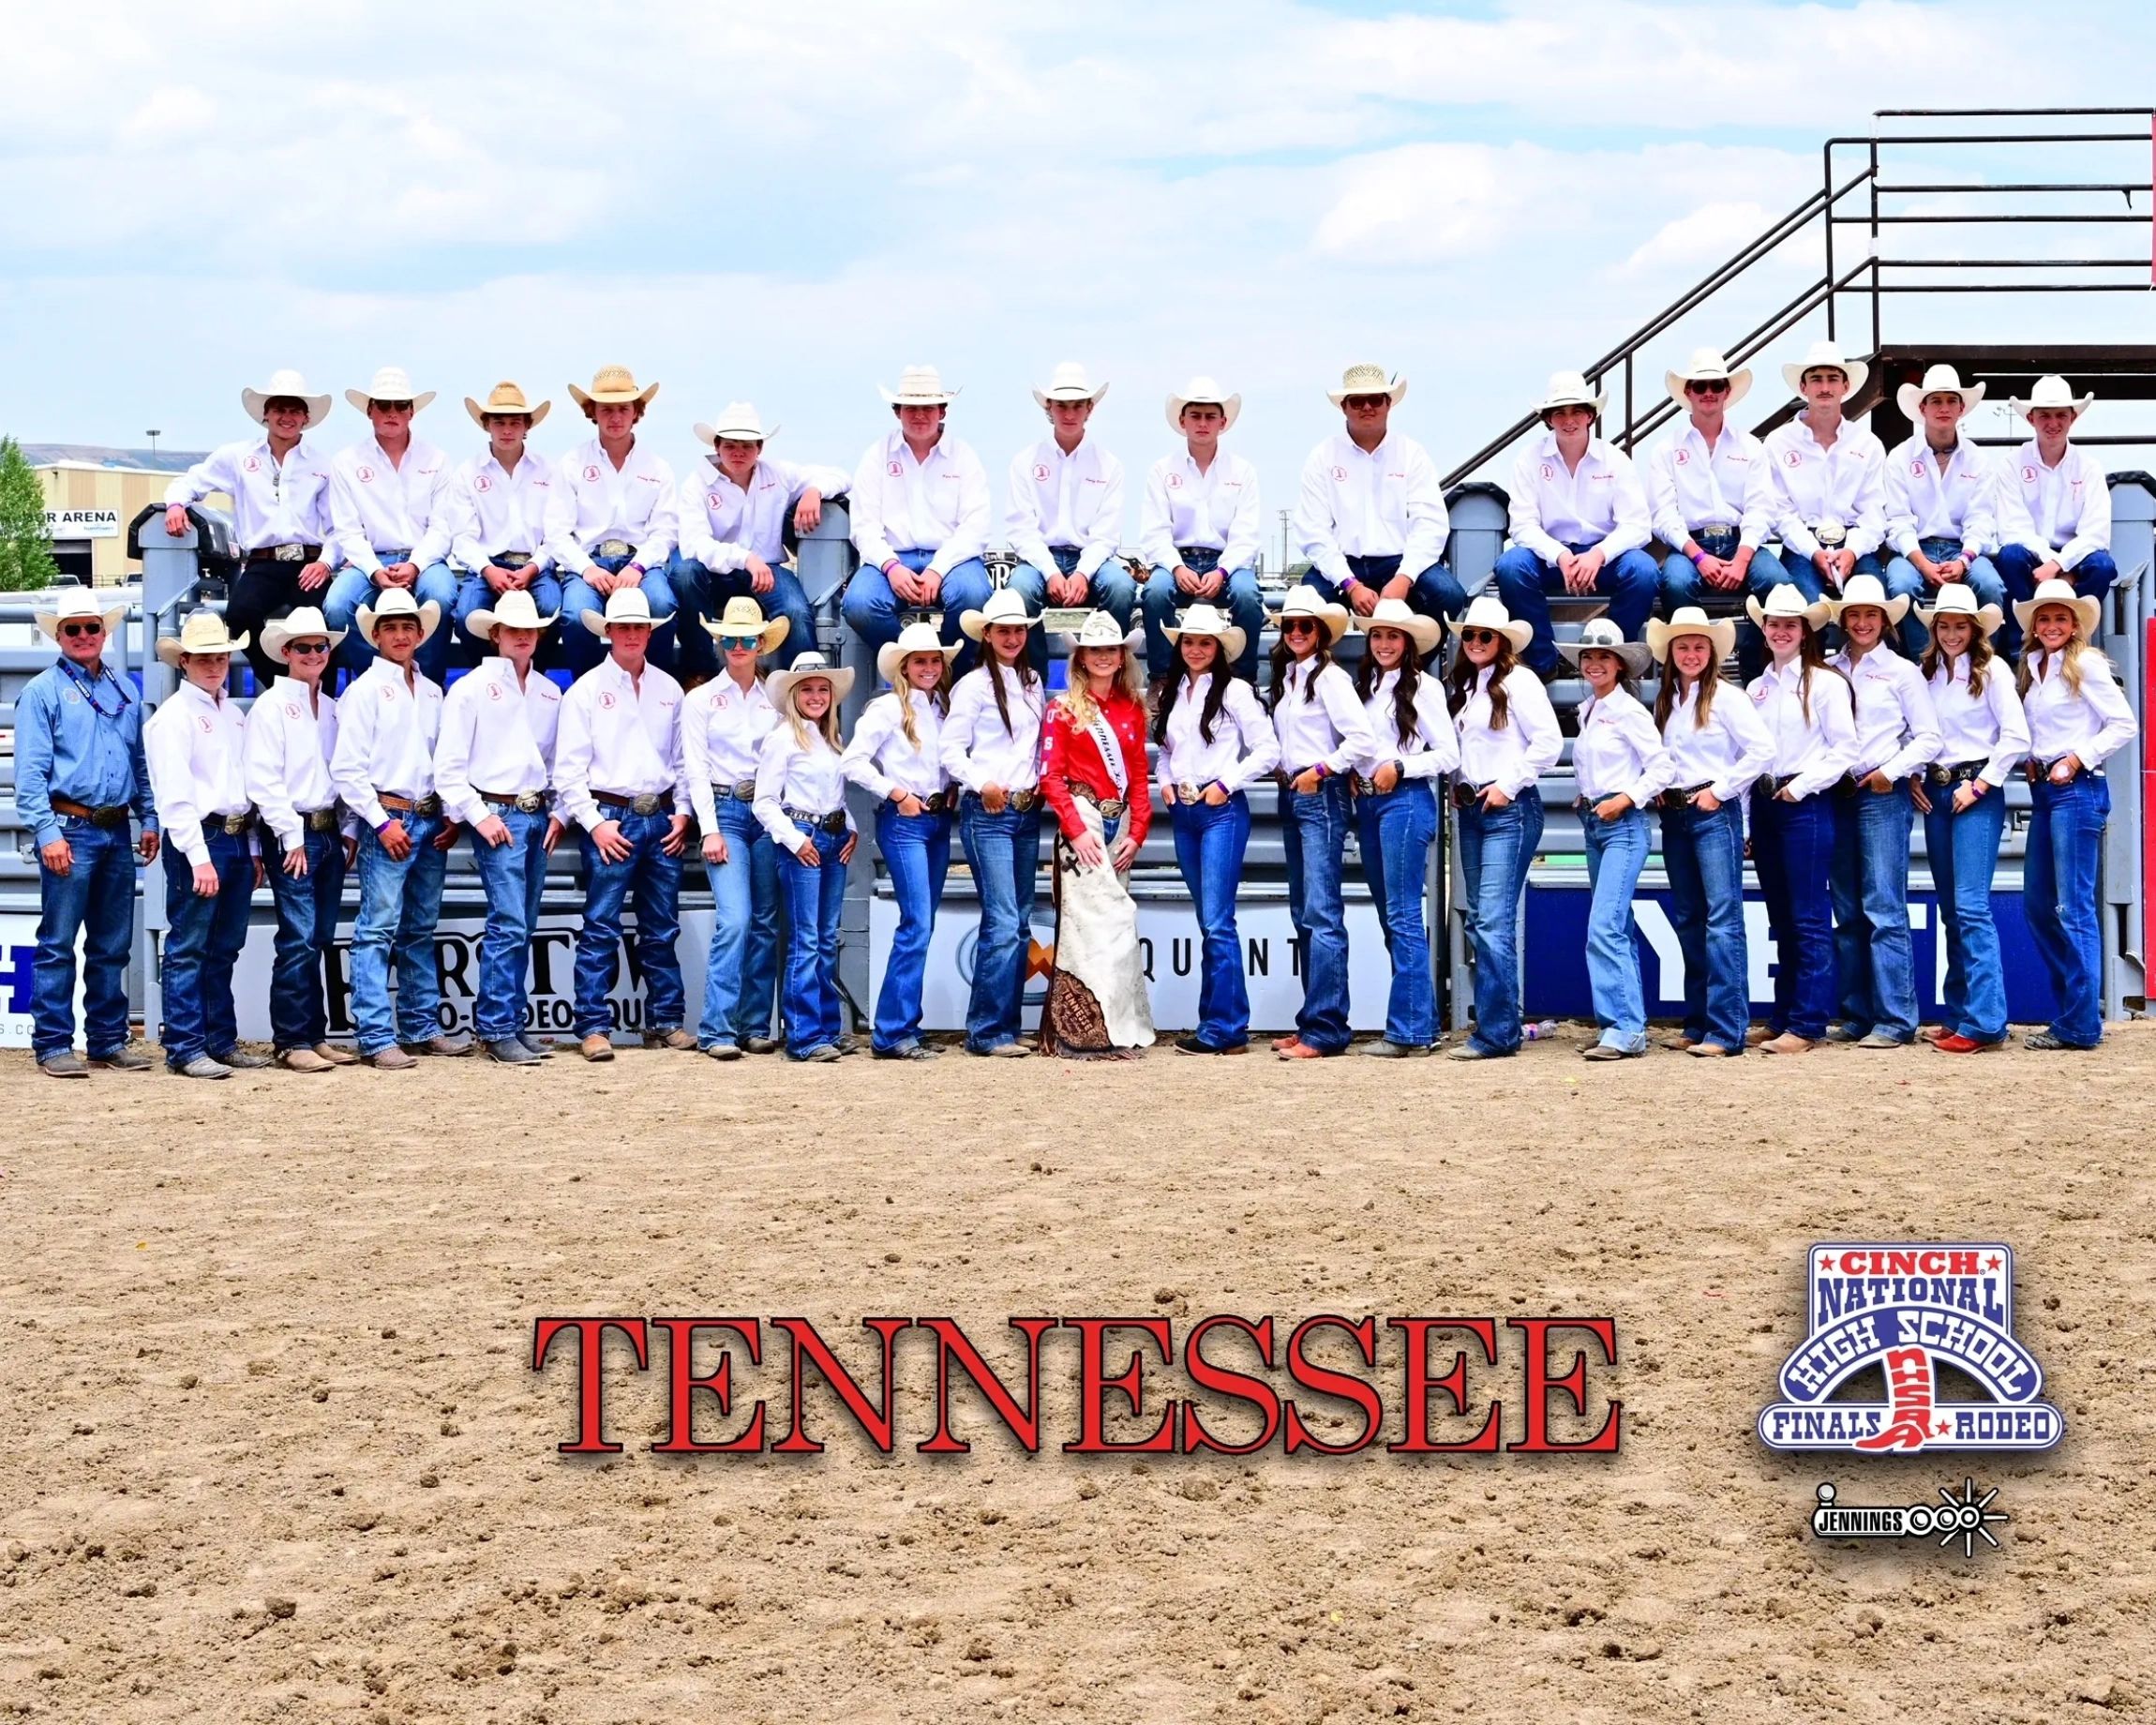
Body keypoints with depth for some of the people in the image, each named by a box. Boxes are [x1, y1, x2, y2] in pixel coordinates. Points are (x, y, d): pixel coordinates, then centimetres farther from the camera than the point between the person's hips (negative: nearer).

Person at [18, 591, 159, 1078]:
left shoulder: (125, 692, 15)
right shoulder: (42, 692, -2)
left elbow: (141, 764, 21)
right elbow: (29, 773, -7)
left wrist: (149, 818, 12)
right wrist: (48, 833, -15)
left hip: (117, 833, 6)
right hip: (70, 830, -5)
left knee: (112, 946, 10)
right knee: (57, 944, -3)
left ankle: (109, 1039, 17)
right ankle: (53, 1045, 1)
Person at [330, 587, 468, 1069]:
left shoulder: (431, 691, 15)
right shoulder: (364, 691, -3)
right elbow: (346, 768, -8)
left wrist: (452, 816, 6)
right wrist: (382, 822, -13)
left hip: (431, 821, 6)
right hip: (387, 819, -6)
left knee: (420, 931, 12)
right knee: (378, 931, -7)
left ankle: (422, 1027, 18)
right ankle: (377, 1038, -8)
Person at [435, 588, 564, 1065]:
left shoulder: (549, 693, 15)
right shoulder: (471, 688, -2)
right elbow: (448, 766, -5)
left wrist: (558, 811, 8)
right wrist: (479, 816, -11)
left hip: (537, 815, 6)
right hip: (497, 815, -6)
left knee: (522, 928, 8)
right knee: (508, 923, -12)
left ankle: (512, 1021, 15)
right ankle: (497, 1029, -7)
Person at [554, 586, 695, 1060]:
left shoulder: (668, 689, 13)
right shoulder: (587, 689, 1)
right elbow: (569, 768, -3)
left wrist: (682, 811, 6)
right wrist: (595, 823, -10)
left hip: (662, 819, 4)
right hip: (609, 818, -4)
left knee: (662, 928, 8)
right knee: (601, 928, -6)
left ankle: (665, 1022, 14)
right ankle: (593, 1027, -4)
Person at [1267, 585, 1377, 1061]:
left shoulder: (1330, 677, -8)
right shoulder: (1285, 677, 15)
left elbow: (1363, 739, -17)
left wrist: (1321, 770, -16)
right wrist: (1285, 775, 7)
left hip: (1322, 796, -9)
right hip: (1291, 796, 9)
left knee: (1322, 913, -12)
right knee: (1303, 914, 9)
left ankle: (1324, 1029, -15)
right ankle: (1312, 1022, 13)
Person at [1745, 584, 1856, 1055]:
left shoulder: (1825, 682, -2)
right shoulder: (1755, 688, 15)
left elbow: (1844, 749, -6)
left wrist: (1801, 786, -12)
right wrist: (1752, 808, 8)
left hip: (1806, 804, -6)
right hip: (1763, 802, 6)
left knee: (1809, 919, -6)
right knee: (1780, 918, 10)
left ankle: (1807, 1023, -7)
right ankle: (1782, 1017, 14)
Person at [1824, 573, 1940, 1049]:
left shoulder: (1902, 671, 3)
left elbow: (1928, 737, 1)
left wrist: (1892, 771, -11)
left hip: (1884, 795, -5)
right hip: (1837, 795, 5)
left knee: (1884, 910, -10)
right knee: (1847, 912, 6)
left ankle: (1896, 1019, -10)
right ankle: (1857, 1015, 11)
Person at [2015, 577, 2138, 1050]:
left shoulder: (2086, 664, -7)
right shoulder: (2031, 667, 15)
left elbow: (2123, 724, -9)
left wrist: (2075, 760, -13)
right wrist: (2031, 765, 5)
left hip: (2078, 790, -9)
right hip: (2042, 790, 9)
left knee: (2073, 908, -9)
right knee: (2037, 905, 10)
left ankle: (2080, 1025, -6)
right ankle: (2072, 1008, 18)